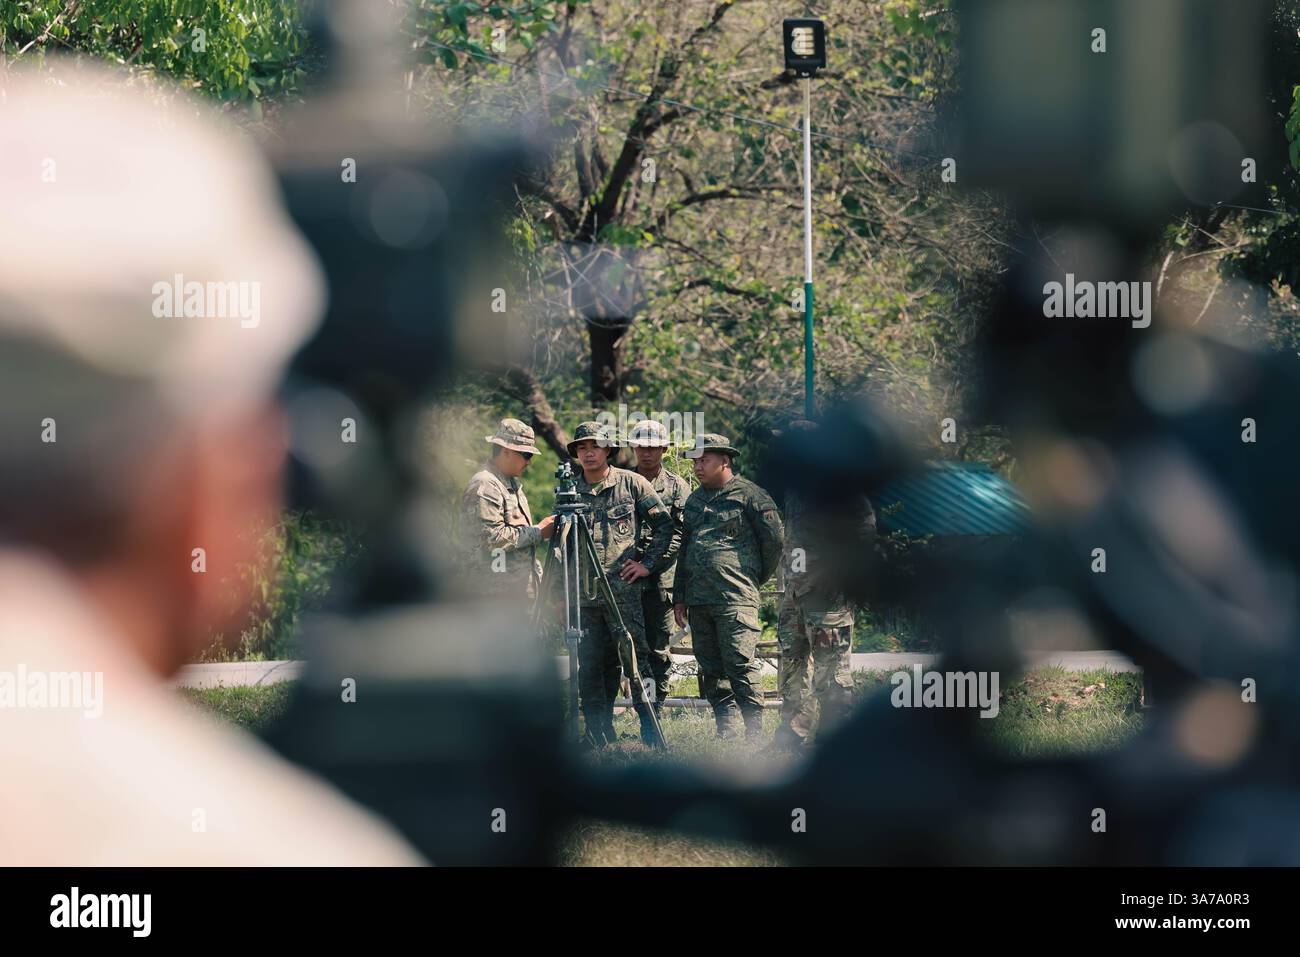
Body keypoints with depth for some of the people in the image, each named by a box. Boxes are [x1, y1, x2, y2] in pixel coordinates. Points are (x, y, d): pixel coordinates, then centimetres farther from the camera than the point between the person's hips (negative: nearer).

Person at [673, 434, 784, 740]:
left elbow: (774, 539, -2)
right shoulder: (694, 500, 19)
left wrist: (755, 578, 7)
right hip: (698, 599, 7)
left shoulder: (748, 495, -3)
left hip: (735, 599, -7)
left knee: (740, 664, -13)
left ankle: (754, 733, -11)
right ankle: (725, 731, 11)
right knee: (711, 669, 6)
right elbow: (683, 550, 22)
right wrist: (679, 597, 18)